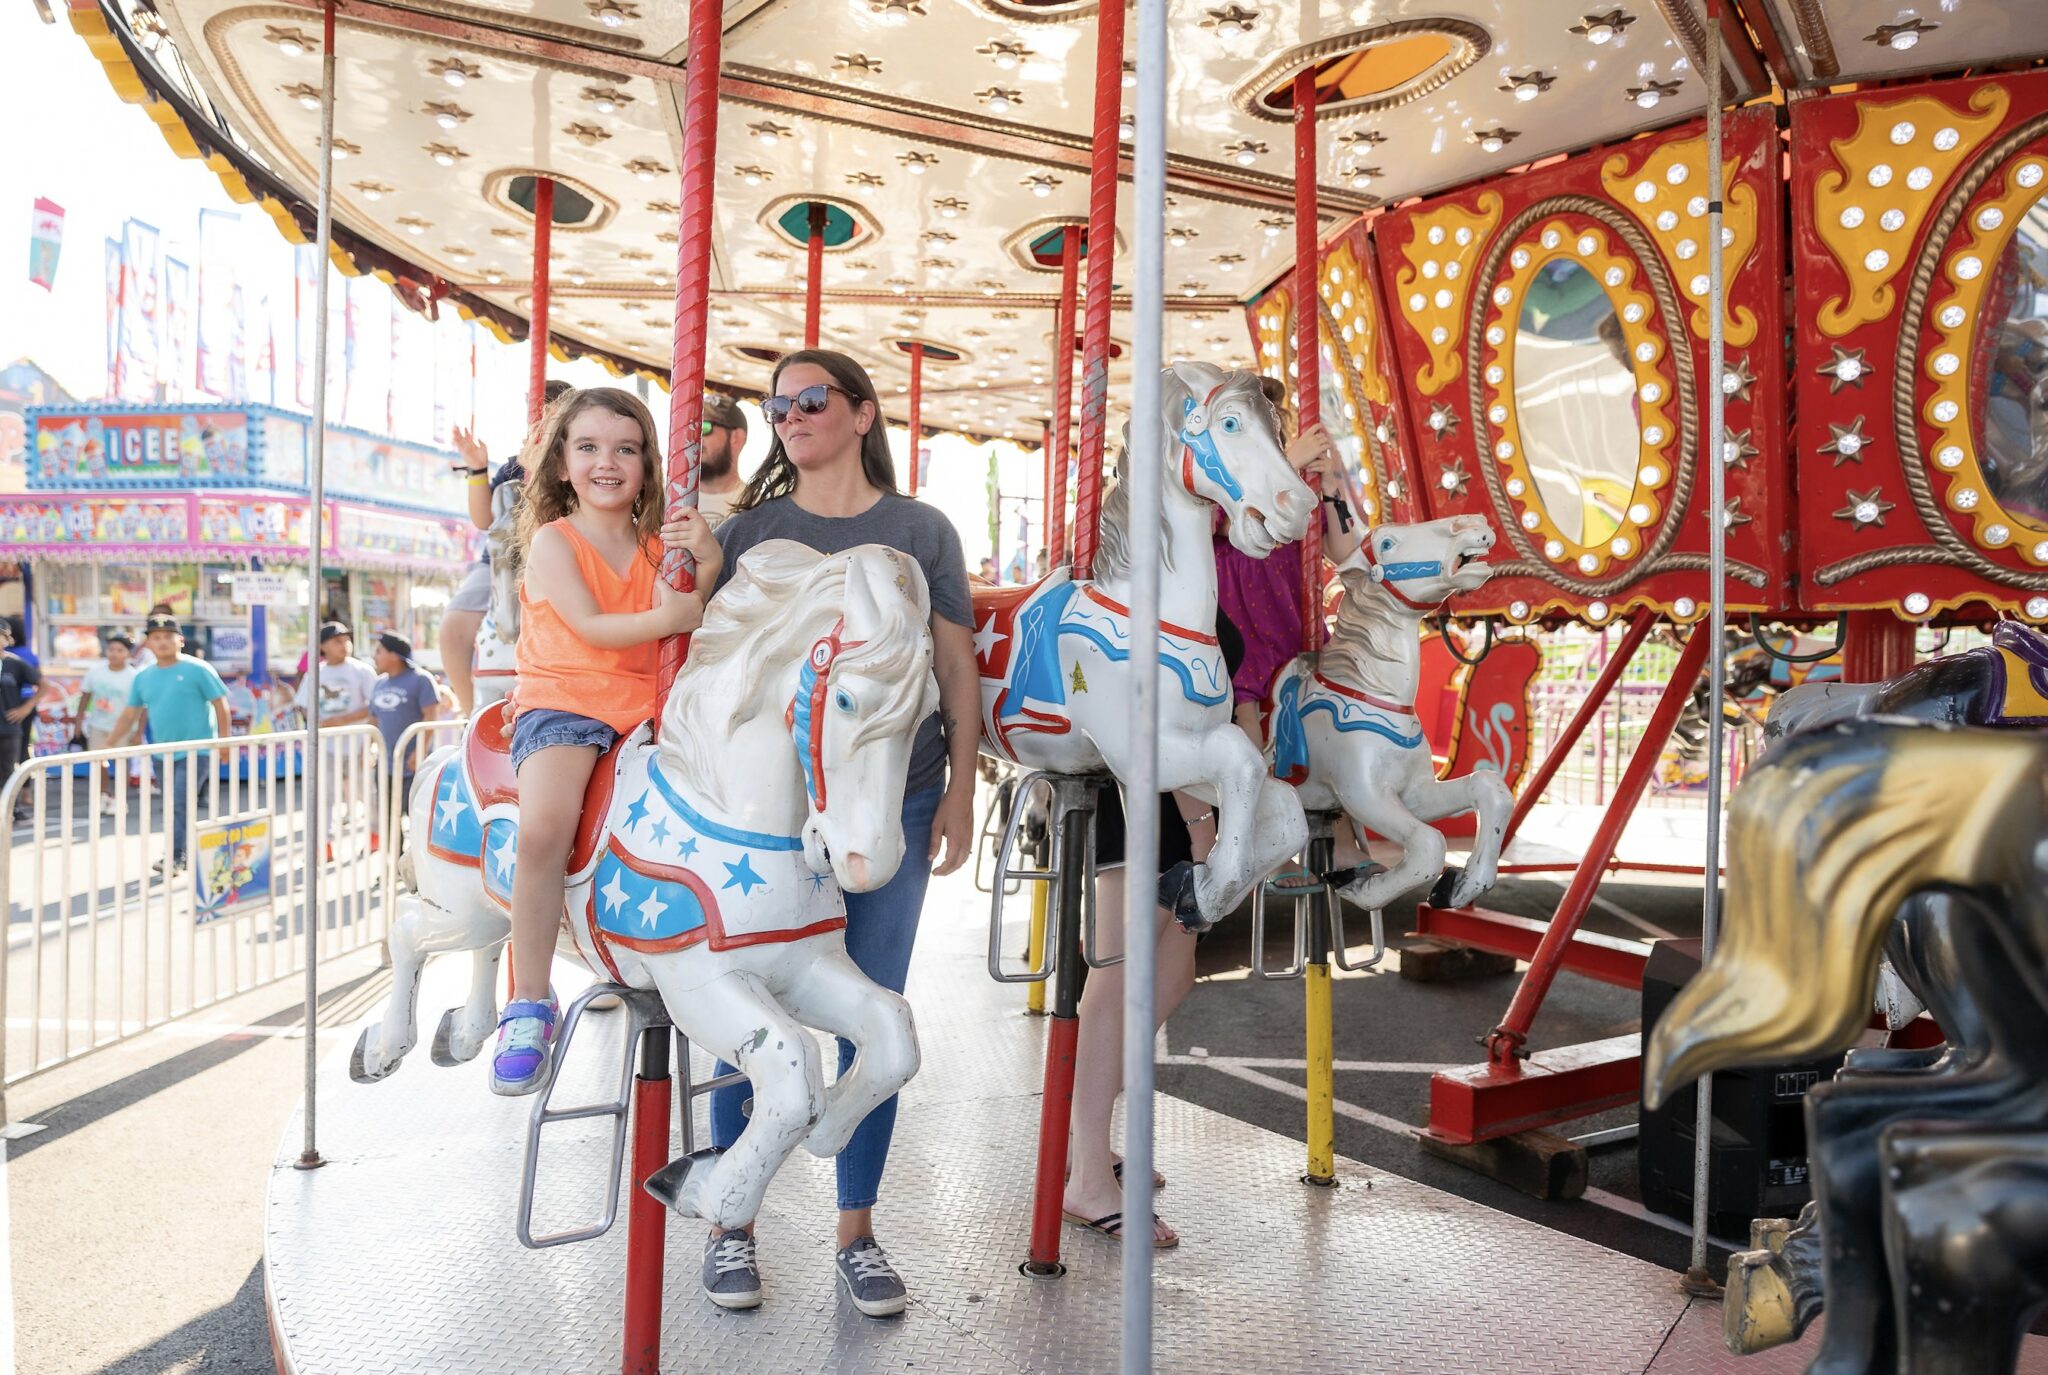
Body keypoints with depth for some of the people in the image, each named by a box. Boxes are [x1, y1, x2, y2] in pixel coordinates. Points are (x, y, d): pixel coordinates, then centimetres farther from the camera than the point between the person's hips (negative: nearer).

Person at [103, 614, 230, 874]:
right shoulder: (143, 677, 8)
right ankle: (192, 852, 27)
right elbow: (130, 714, 14)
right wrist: (110, 745, 10)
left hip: (195, 752, -6)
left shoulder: (197, 669, -8)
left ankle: (174, 857, -7)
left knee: (181, 804, -12)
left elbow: (220, 704, -6)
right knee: (176, 805, 14)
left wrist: (223, 739, -10)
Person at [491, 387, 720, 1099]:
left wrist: (706, 564, -13)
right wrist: (667, 618, -23)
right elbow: (590, 627, -8)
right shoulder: (553, 540, 5)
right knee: (543, 829, -31)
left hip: (647, 709, 4)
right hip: (562, 703, -4)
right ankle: (529, 1006, -15)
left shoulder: (659, 546, 16)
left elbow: (686, 625, 4)